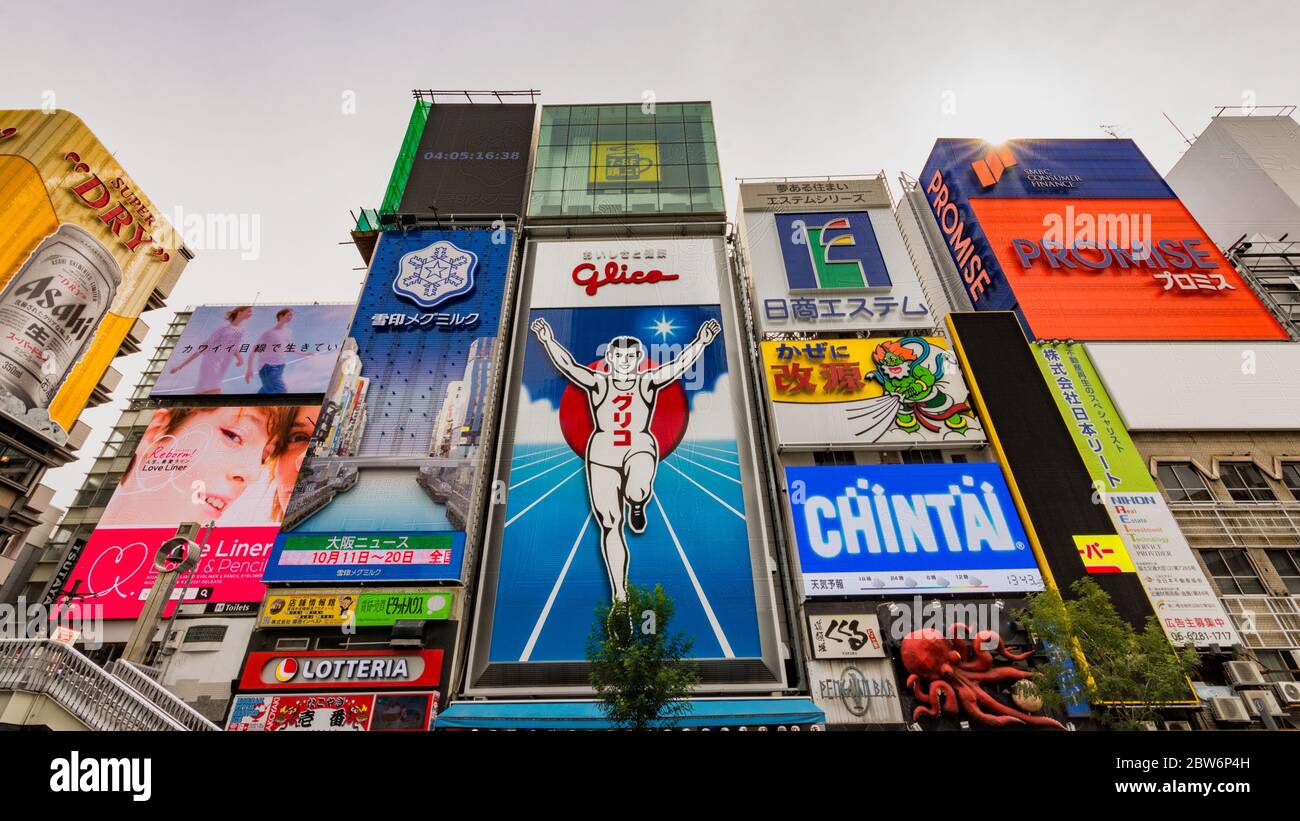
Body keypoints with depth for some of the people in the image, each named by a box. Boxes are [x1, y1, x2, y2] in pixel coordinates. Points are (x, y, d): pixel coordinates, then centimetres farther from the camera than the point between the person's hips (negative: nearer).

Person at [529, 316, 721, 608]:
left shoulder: (648, 382, 1)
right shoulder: (598, 383, 1)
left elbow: (680, 363, -10)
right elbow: (568, 365, -11)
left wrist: (700, 342, -22)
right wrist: (548, 341, -24)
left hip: (640, 449, -1)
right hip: (602, 455, 1)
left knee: (636, 491, -37)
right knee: (610, 526, 2)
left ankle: (637, 506, 4)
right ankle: (619, 595, 14)